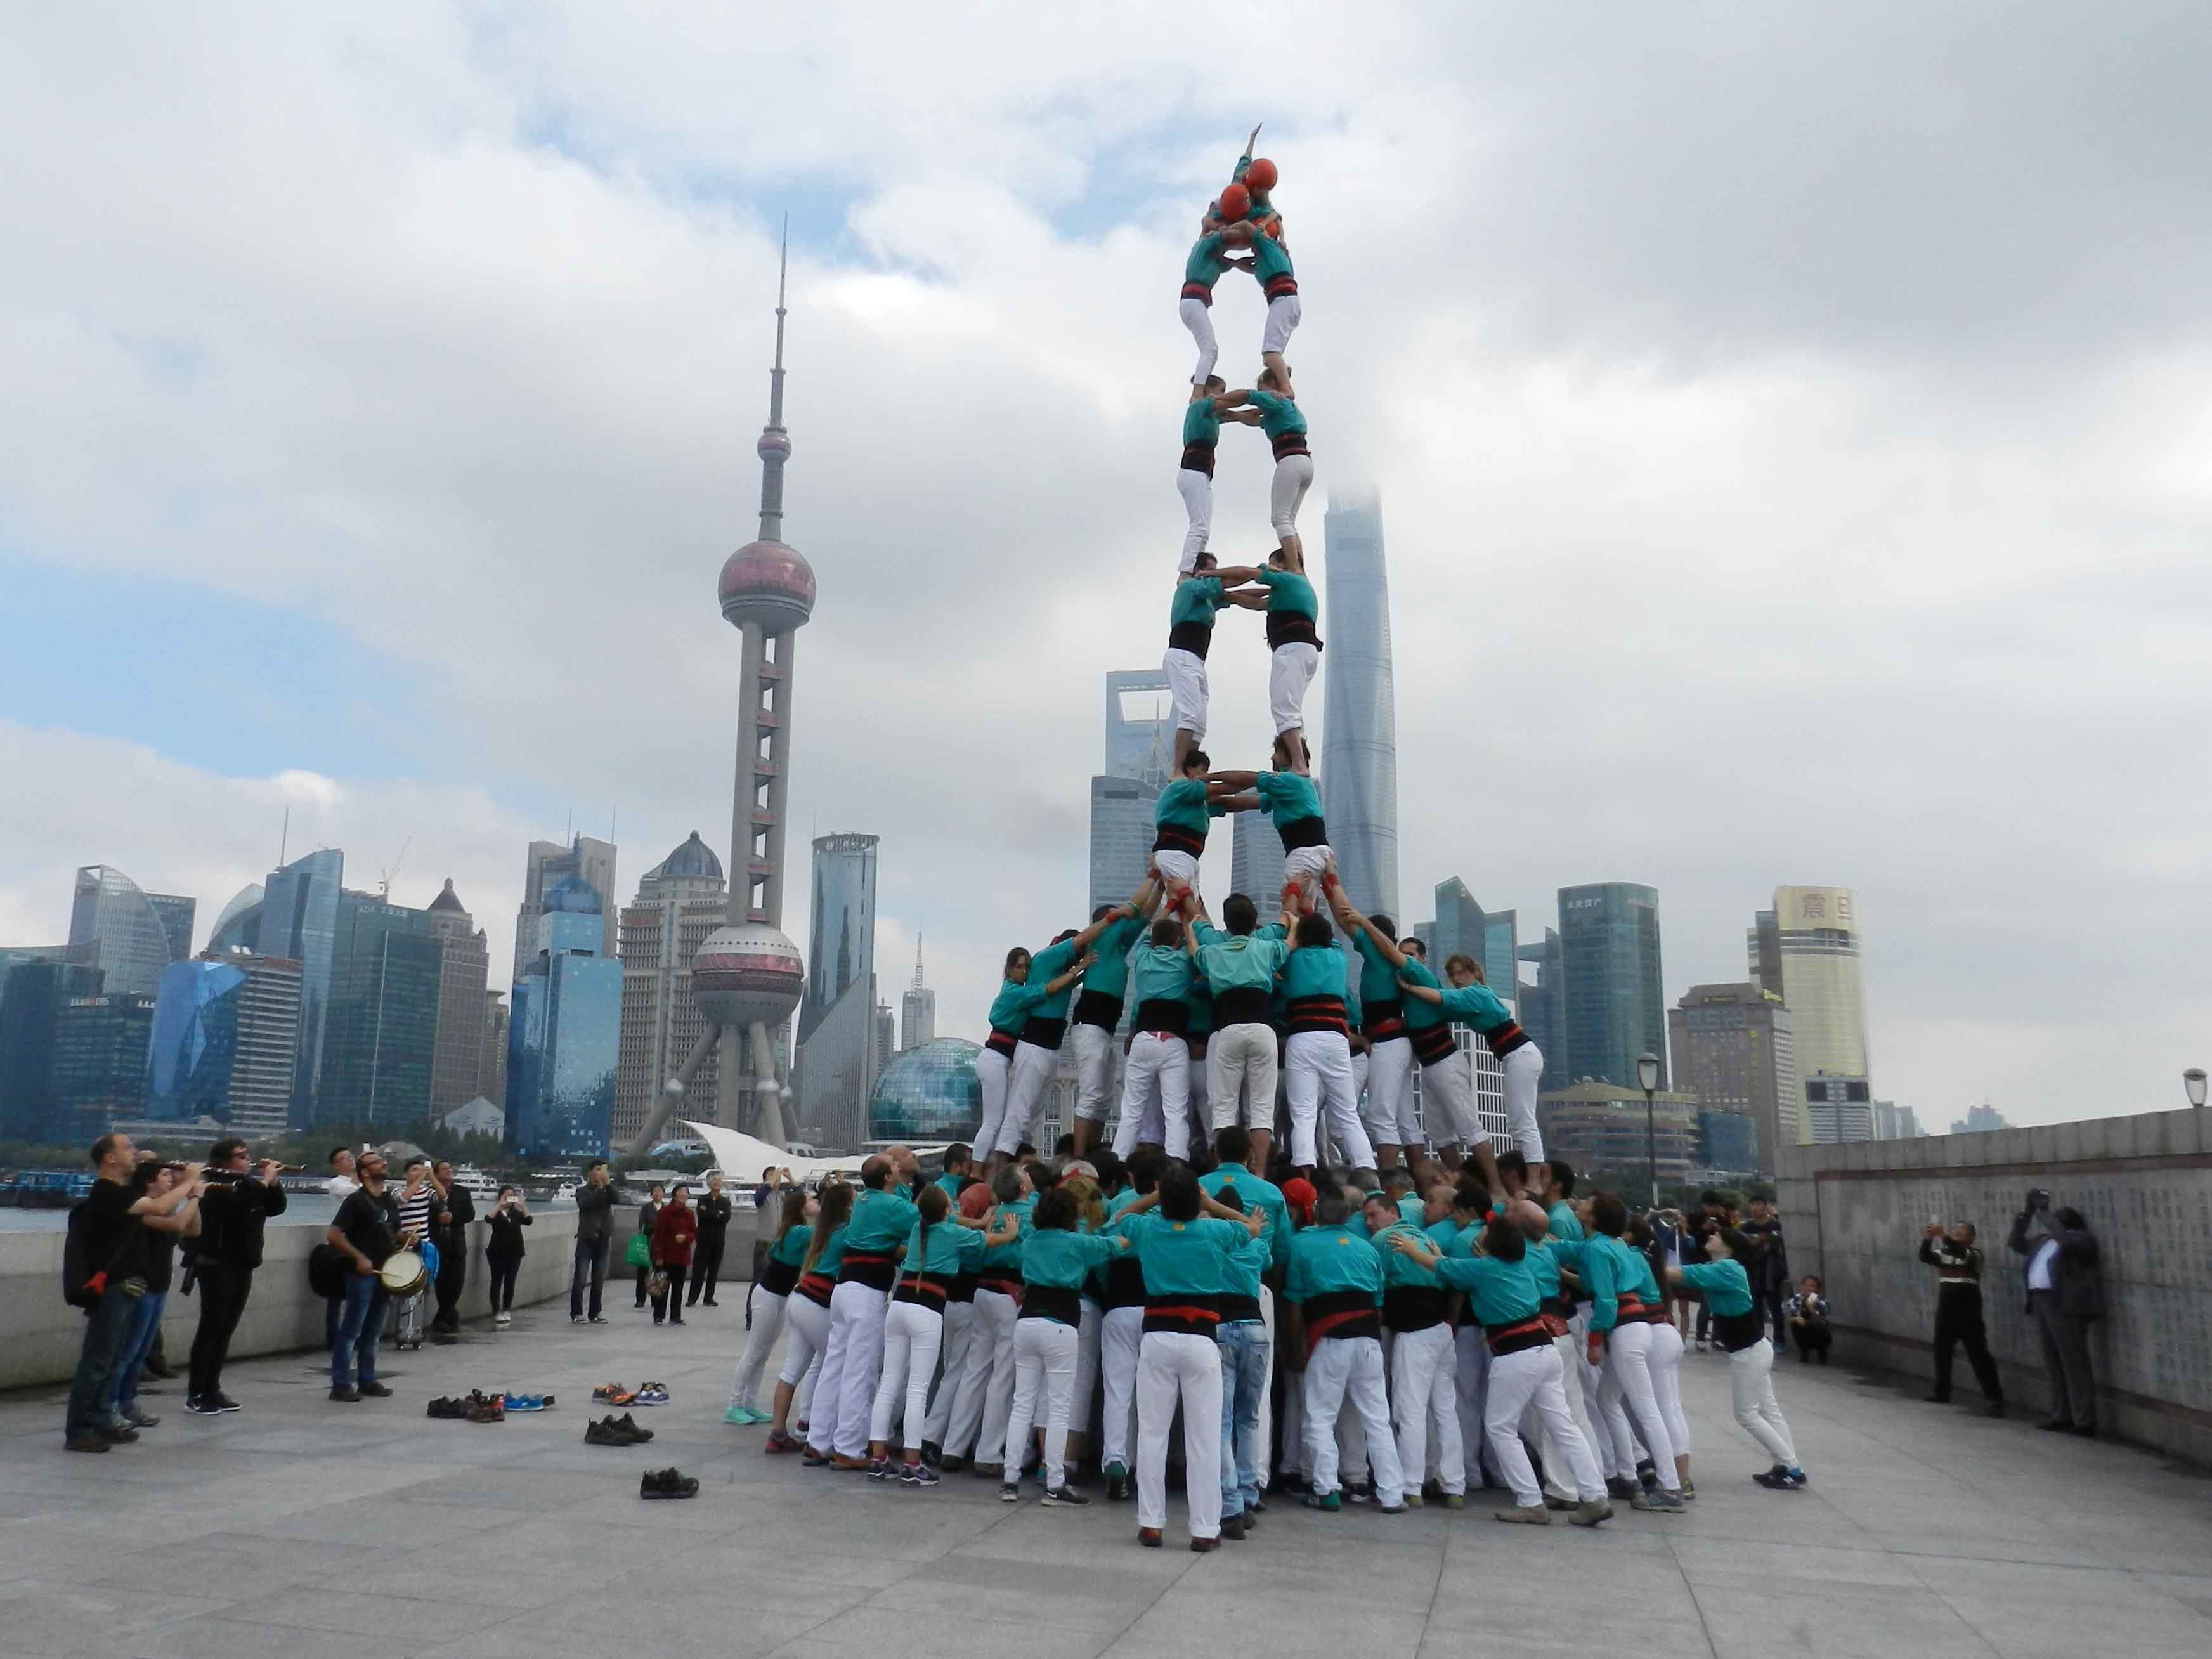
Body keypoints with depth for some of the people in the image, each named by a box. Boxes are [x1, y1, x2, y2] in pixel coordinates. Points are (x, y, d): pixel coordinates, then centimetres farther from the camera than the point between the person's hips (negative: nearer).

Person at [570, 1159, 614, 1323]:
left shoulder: (607, 1191, 10)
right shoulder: (582, 1191, 2)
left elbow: (614, 1200, -12)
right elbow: (586, 1204, -18)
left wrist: (607, 1183, -24)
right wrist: (599, 1187, -23)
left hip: (603, 1240, 3)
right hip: (586, 1239, -3)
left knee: (599, 1280, 6)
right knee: (580, 1279, -5)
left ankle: (595, 1313, 13)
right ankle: (576, 1313, 1)